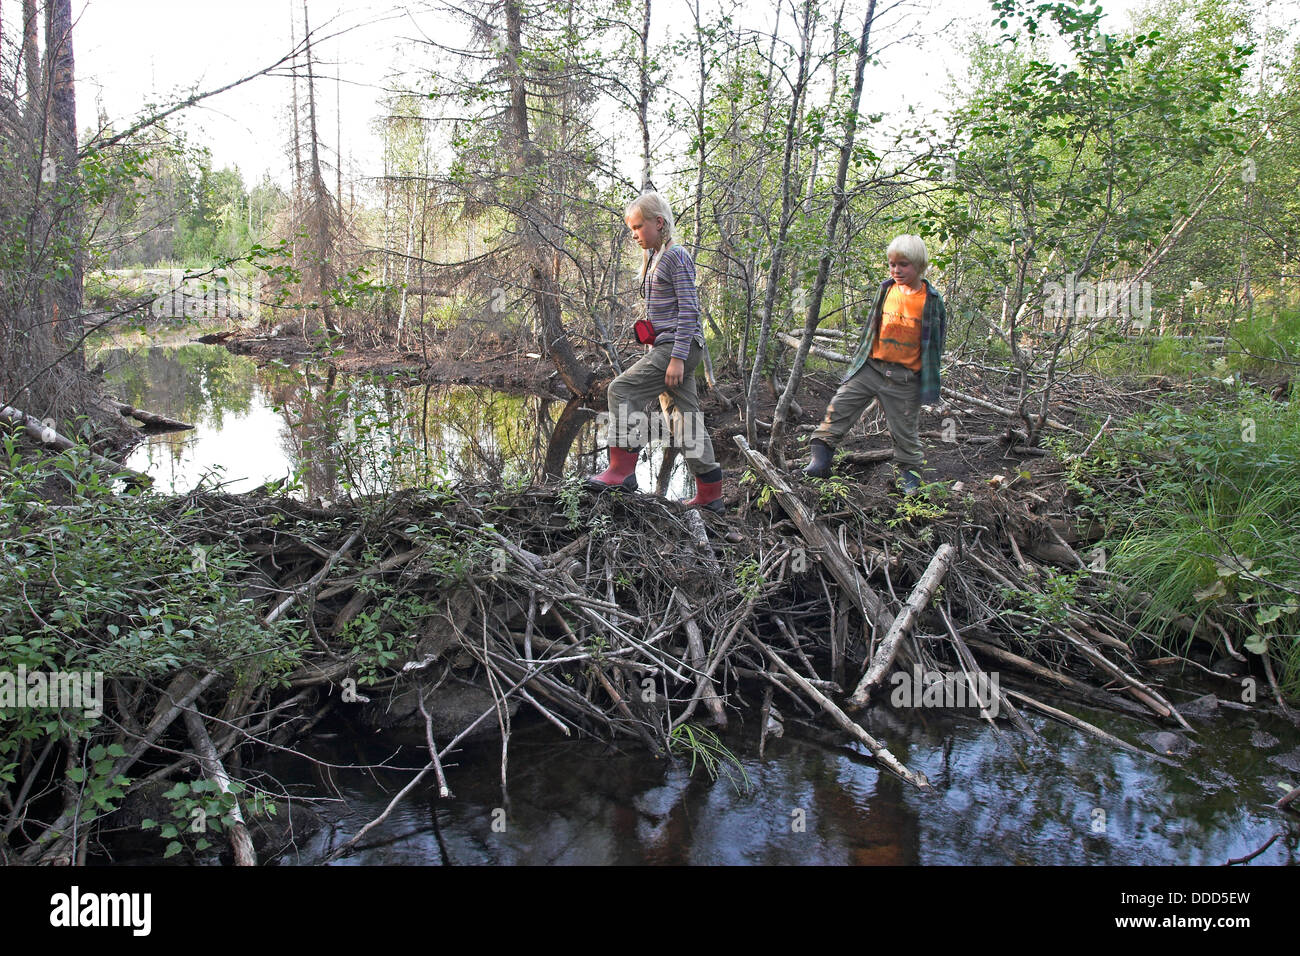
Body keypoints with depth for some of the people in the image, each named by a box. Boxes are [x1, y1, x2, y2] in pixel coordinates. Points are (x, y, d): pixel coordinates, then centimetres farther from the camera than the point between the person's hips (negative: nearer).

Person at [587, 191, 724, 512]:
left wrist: (677, 357, -20)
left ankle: (623, 469, -11)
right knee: (687, 412, 8)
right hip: (667, 346, 10)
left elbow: (689, 309, -16)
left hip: (679, 344, -10)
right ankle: (710, 494, 11)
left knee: (623, 389, -14)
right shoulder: (653, 258, 19)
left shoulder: (677, 256, -9)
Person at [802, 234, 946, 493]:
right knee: (839, 408, -6)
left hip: (904, 377, -3)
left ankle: (910, 474, 25)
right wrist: (860, 361, 17)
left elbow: (935, 342, 1)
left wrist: (929, 383, 0)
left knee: (905, 429, 7)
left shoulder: (930, 300, -6)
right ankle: (819, 459, -3)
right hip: (871, 366, 3)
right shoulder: (886, 290, 5)